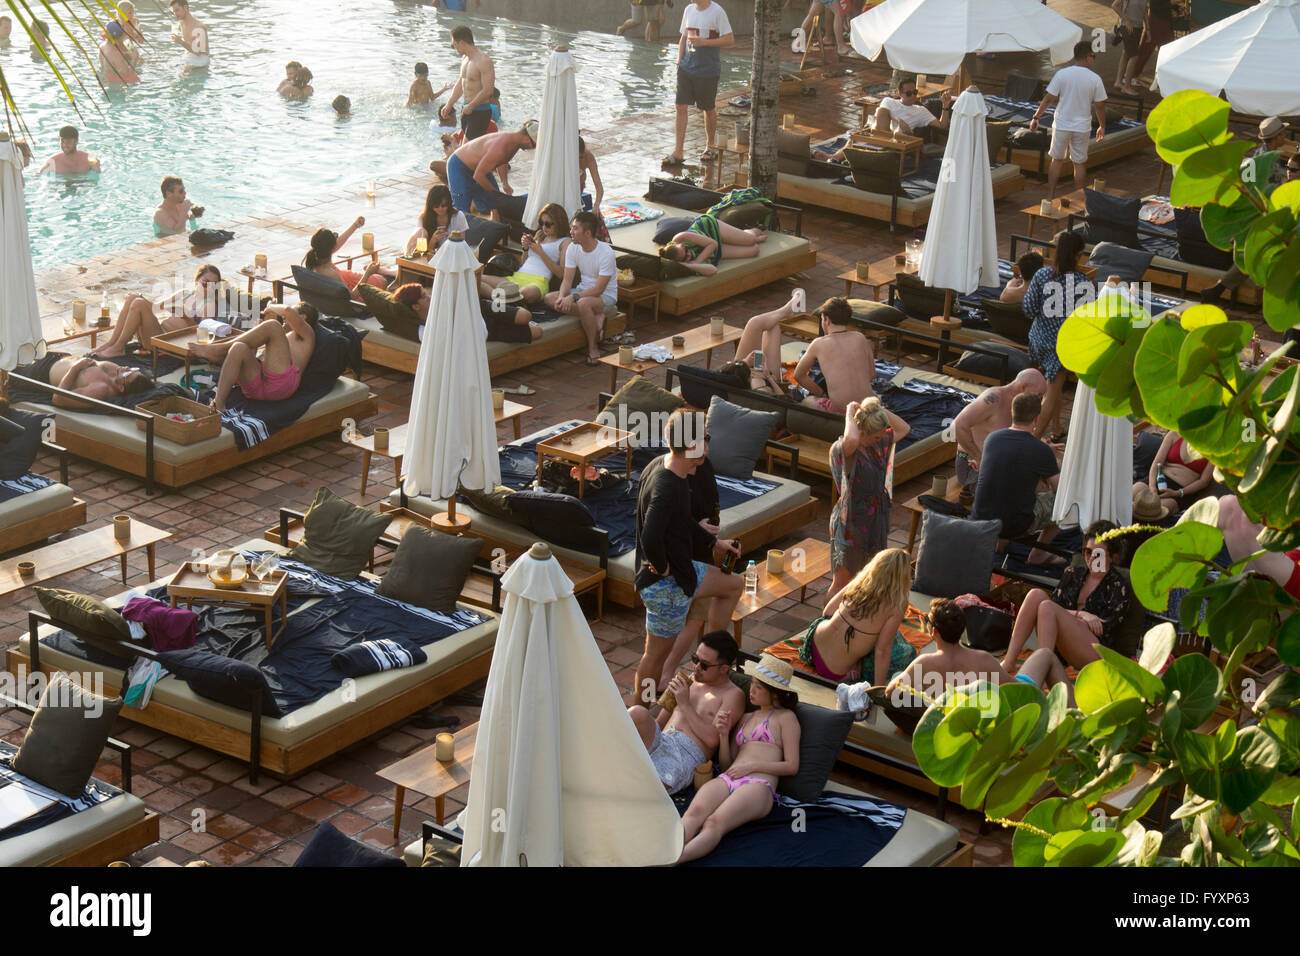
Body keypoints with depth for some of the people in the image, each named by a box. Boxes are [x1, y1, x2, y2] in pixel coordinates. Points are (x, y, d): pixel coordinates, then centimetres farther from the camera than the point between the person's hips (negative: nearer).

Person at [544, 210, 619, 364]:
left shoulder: (606, 252, -23)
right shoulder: (573, 248, -4)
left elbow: (599, 289, -25)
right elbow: (567, 279, -4)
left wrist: (573, 297, -33)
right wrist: (562, 296, -26)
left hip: (606, 294, -7)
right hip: (583, 290, 7)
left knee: (584, 303, -40)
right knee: (549, 298, -16)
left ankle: (593, 347, -21)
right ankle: (596, 317, -14)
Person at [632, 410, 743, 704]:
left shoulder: (662, 464, 0)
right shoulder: (667, 487, -32)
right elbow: (650, 539, -44)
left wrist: (714, 541, 16)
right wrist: (662, 567, -26)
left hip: (682, 569, 10)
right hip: (666, 584, -10)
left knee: (733, 584, 24)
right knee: (657, 653, 7)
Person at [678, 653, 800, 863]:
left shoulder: (785, 717, 15)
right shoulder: (745, 719, 34)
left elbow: (791, 766, 5)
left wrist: (751, 766, -4)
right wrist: (724, 735, 11)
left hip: (758, 785, -5)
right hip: (726, 780, 5)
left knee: (714, 822, -37)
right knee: (695, 811, -33)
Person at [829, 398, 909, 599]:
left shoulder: (877, 445, 2)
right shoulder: (842, 450, -24)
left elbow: (903, 429, 13)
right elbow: (851, 440, -50)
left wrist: (881, 410, -4)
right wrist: (850, 413, -30)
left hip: (875, 520, 8)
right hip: (850, 524, -8)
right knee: (841, 583, 3)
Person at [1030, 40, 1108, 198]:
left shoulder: (1062, 74, -9)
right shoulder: (1095, 79, -8)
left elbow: (1048, 99, -8)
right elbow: (1100, 106, -1)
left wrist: (1036, 117, 3)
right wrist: (1102, 126, 13)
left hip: (1061, 125, 0)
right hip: (1082, 127, 0)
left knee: (1057, 160, 14)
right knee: (1080, 163, 11)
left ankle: (1050, 196, 16)